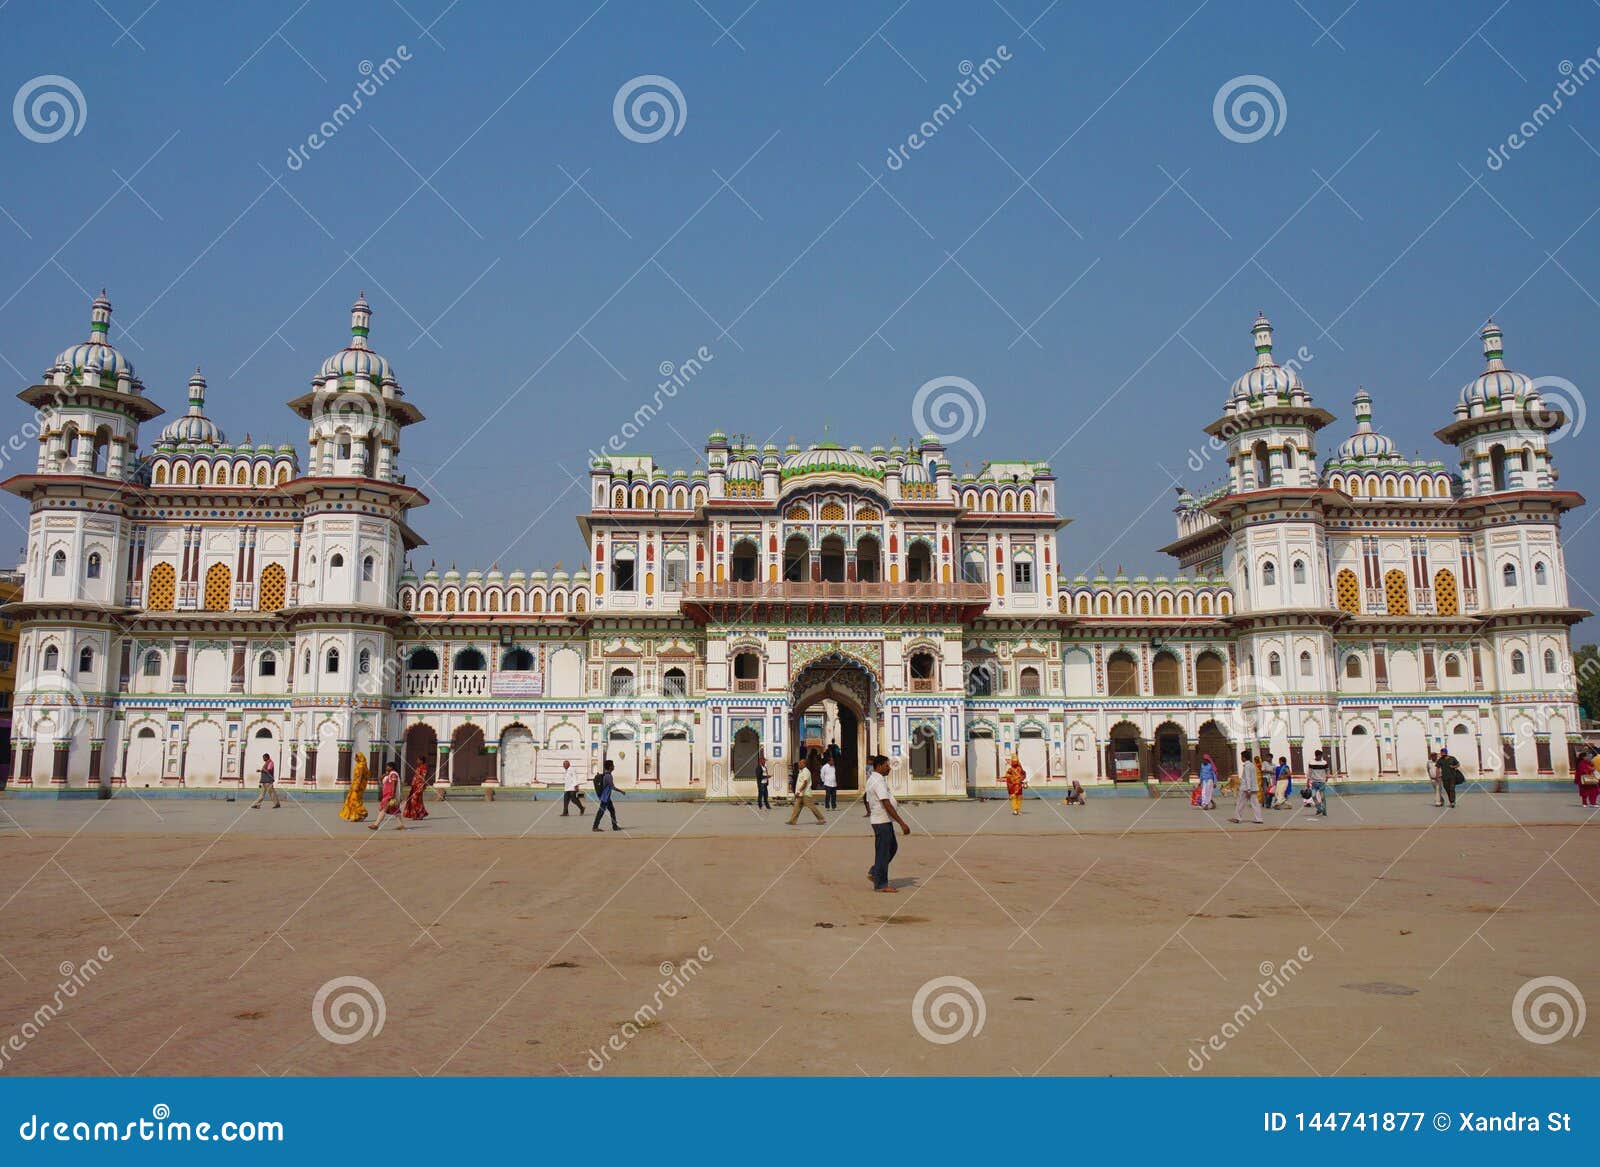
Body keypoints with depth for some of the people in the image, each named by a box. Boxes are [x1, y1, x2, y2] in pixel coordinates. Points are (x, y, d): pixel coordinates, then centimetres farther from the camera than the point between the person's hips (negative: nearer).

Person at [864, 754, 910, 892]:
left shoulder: (872, 779, 13)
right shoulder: (878, 781, -20)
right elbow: (887, 805, -24)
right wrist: (902, 823, -23)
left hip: (884, 820, 10)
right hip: (882, 821, -10)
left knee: (892, 846, 18)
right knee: (883, 852, -2)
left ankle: (874, 872, 23)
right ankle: (880, 884, 6)